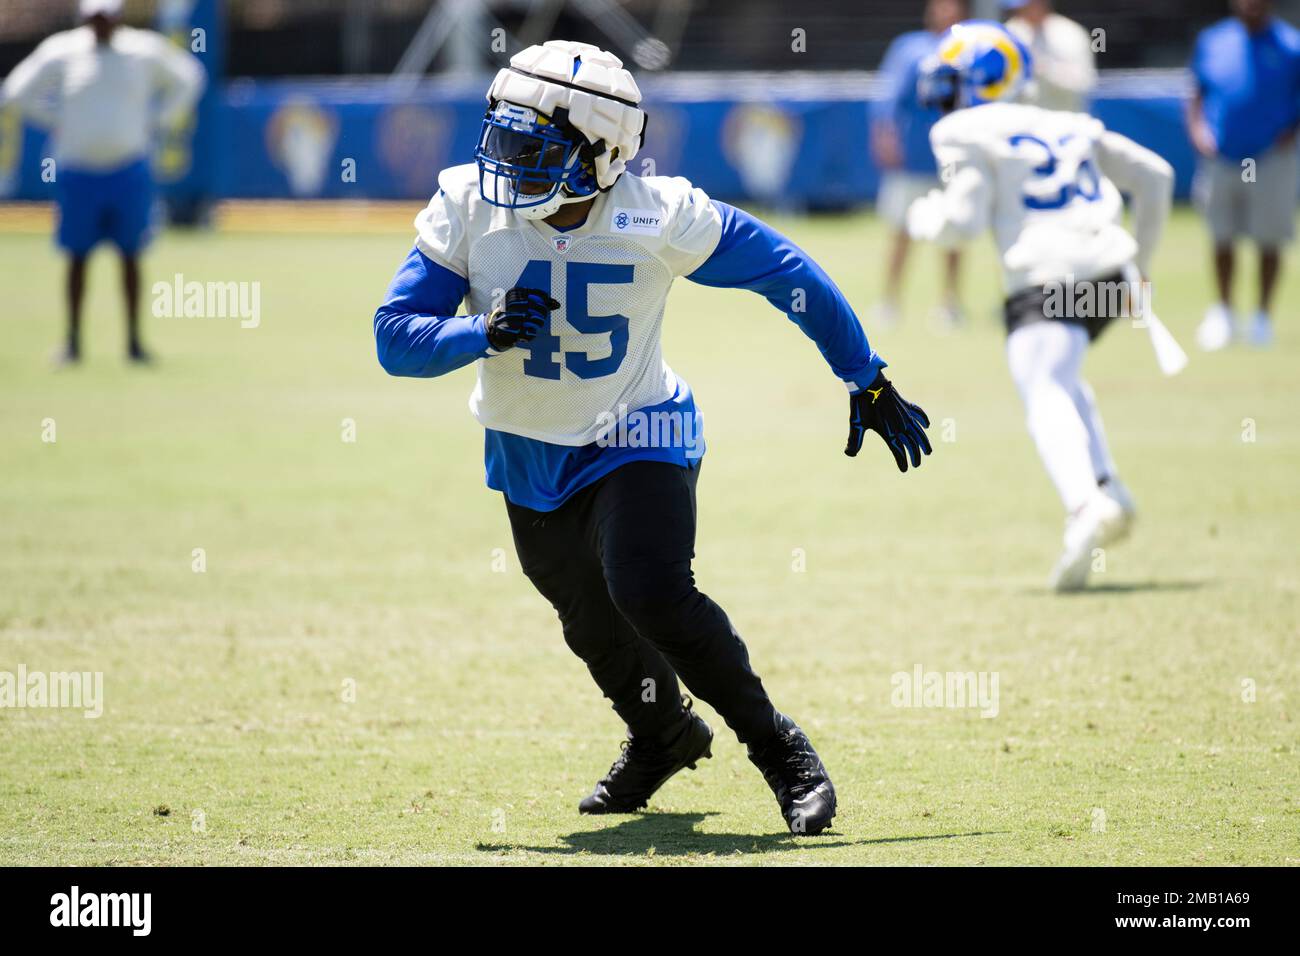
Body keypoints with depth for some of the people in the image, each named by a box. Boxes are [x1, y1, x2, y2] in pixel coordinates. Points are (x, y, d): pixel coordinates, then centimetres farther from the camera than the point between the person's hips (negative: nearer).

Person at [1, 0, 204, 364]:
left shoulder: (145, 51, 2)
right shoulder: (62, 52, 0)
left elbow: (187, 79, 16)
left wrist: (155, 122, 6)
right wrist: (57, 123, 2)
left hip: (129, 171, 0)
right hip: (78, 170, 0)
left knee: (131, 255, 2)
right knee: (77, 255, 2)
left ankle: (133, 339, 7)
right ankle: (73, 339, 8)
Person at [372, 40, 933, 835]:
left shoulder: (660, 218, -24)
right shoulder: (468, 209, -17)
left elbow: (787, 273, -11)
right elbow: (395, 337, -16)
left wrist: (869, 385, -4)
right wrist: (485, 333, -36)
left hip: (637, 440, -4)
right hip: (529, 455, 4)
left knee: (651, 594, -26)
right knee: (593, 622, 18)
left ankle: (781, 750, -7)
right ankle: (663, 737, 51)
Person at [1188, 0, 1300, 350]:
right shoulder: (1212, 41, 5)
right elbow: (1198, 94, 14)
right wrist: (1196, 126, -2)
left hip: (1271, 160, -3)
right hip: (1221, 160, 3)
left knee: (1269, 240, 1)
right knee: (1221, 239, 7)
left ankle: (1263, 317, 14)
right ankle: (1223, 312, 22)